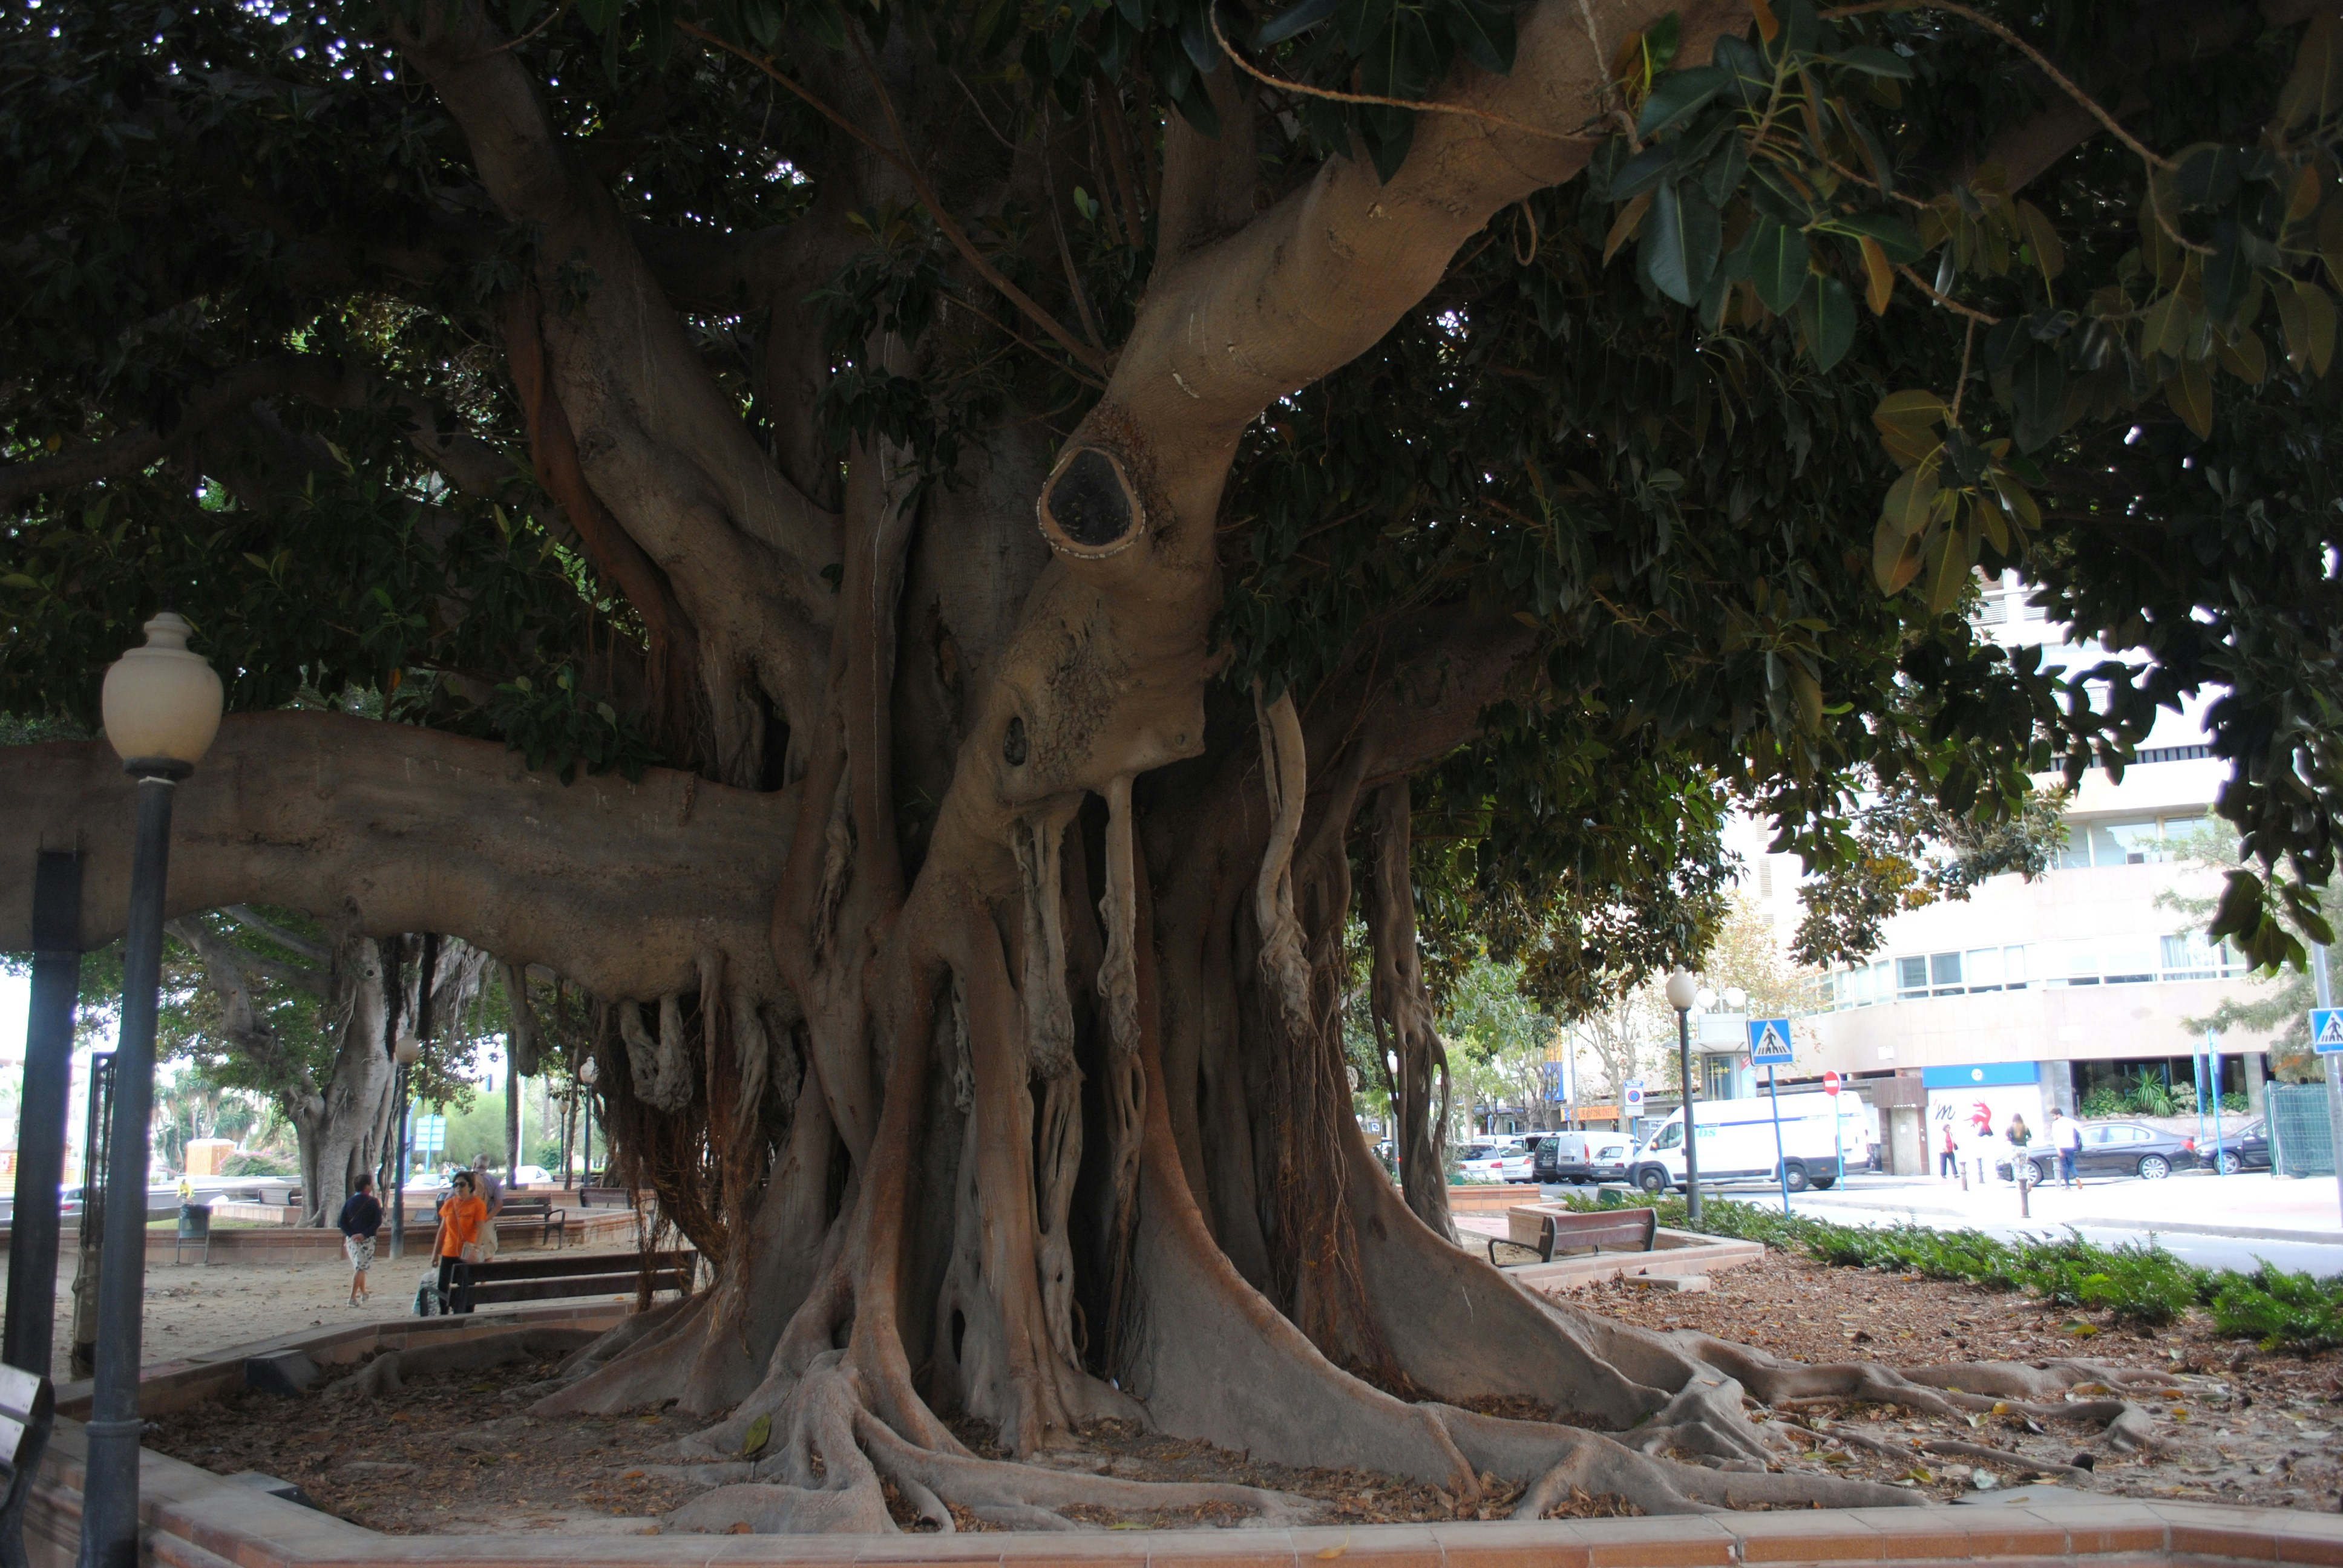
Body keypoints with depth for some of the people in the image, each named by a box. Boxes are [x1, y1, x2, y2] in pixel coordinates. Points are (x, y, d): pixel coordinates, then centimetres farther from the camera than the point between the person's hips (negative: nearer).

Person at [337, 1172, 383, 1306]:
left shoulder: (349, 1201, 6)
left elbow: (342, 1222, -1)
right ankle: (353, 1298, -11)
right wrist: (365, 1234, -15)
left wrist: (351, 1234, -7)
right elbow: (378, 1222, -16)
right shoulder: (373, 1202, -7)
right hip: (366, 1240, -5)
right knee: (360, 1268, -3)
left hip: (351, 1239, 5)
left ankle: (363, 1293, 36)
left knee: (359, 1266, 21)